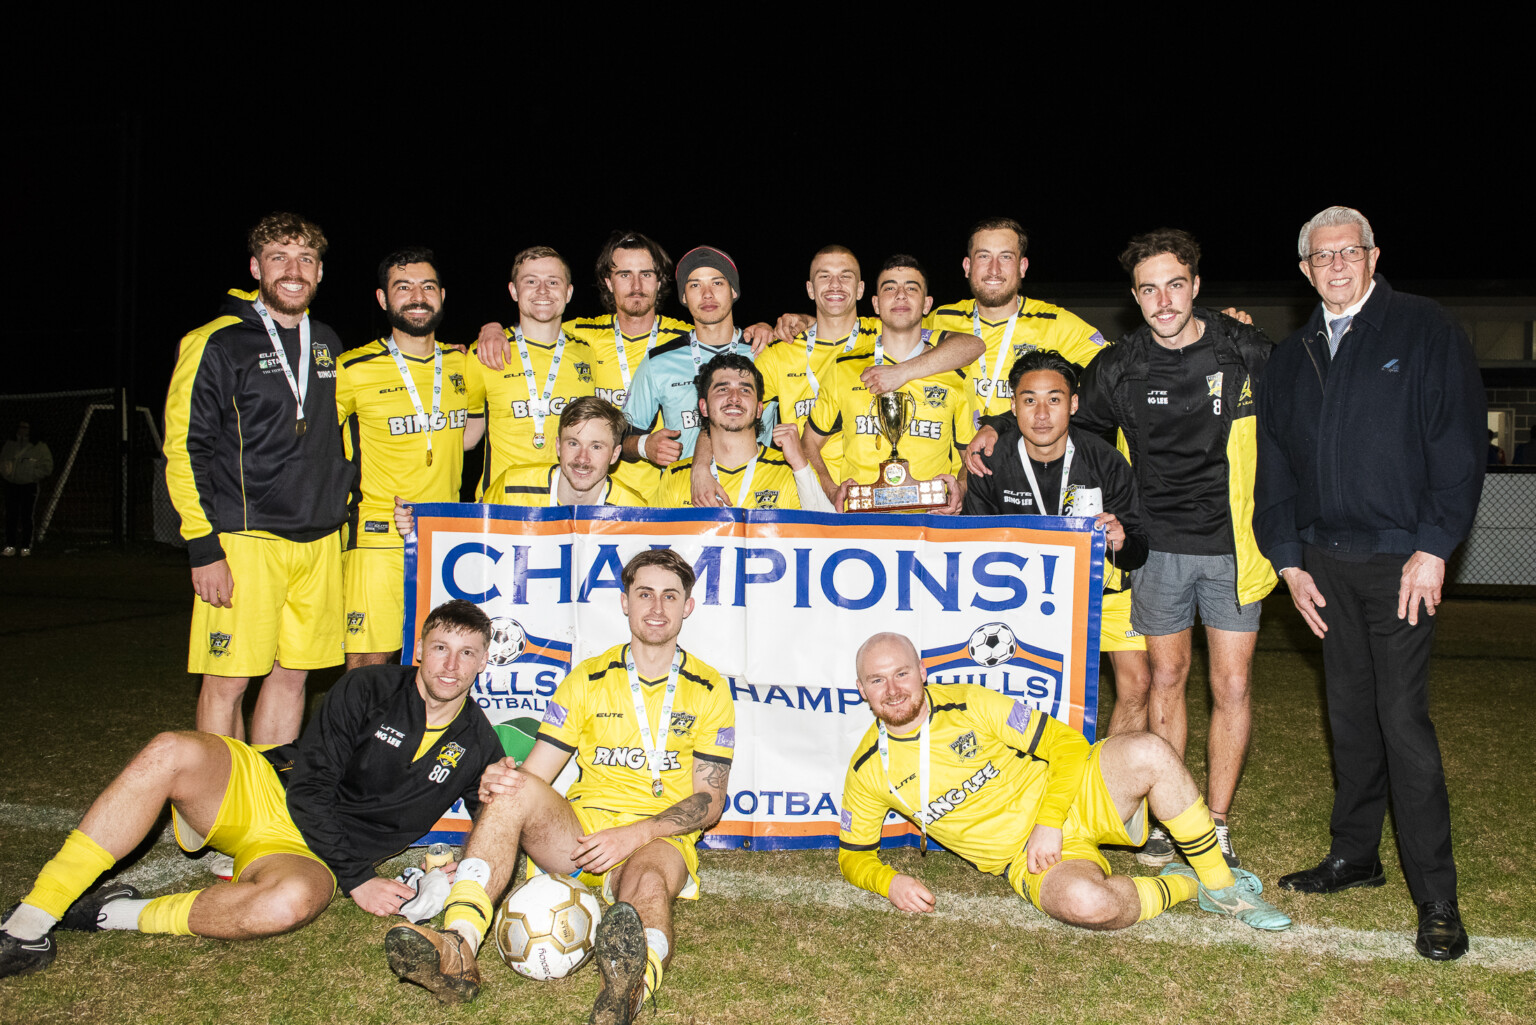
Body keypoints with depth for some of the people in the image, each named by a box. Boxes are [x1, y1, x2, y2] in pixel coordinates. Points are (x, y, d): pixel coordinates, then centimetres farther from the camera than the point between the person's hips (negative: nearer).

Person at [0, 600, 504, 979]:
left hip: (311, 854, 0)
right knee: (171, 753, -30)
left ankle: (124, 915, -17)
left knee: (293, 899, -39)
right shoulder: (367, 690, -6)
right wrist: (356, 879, -14)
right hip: (261, 792, 0)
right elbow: (309, 790, -9)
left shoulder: (478, 746, 1)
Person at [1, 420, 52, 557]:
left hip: (29, 486, -3)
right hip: (11, 485, 3)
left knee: (26, 517, 0)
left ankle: (26, 546, 7)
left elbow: (47, 467, -4)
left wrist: (32, 474, -12)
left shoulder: (40, 447, -1)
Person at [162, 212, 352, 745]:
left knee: (292, 674, 9)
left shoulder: (326, 344, 14)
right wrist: (203, 547, -12)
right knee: (228, 680, -2)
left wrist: (341, 508, 18)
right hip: (244, 540, -5)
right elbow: (184, 449, -7)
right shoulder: (217, 344, -5)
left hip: (319, 541, 6)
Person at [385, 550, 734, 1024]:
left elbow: (709, 799, 2)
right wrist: (502, 783, -21)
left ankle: (636, 982, -73)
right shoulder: (587, 680, 10)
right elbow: (535, 772, 5)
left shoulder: (709, 691, 7)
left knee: (649, 882, -39)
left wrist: (633, 834, -15)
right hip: (579, 831, 2)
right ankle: (457, 950, -44)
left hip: (659, 840, -2)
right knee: (516, 789, -29)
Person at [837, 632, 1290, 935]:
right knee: (1085, 902, -36)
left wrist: (1050, 822, -15)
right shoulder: (868, 771, -3)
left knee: (1148, 752, -28)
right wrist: (890, 882, -14)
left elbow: (1066, 742, -5)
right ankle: (1181, 885, -3)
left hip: (1072, 800, 1)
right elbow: (853, 855, 8)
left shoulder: (969, 702, -6)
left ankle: (1221, 886, -8)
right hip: (1024, 858, -1)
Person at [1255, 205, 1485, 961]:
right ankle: (1354, 855, 24)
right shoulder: (1290, 358, 15)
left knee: (1402, 717, -8)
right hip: (1325, 559, 5)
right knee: (1350, 715, 11)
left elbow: (1460, 445, -4)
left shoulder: (1426, 332, 1)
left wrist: (1433, 547, -12)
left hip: (1400, 557, -5)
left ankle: (1436, 896, 1)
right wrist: (1289, 560, 8)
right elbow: (1274, 466, 16)